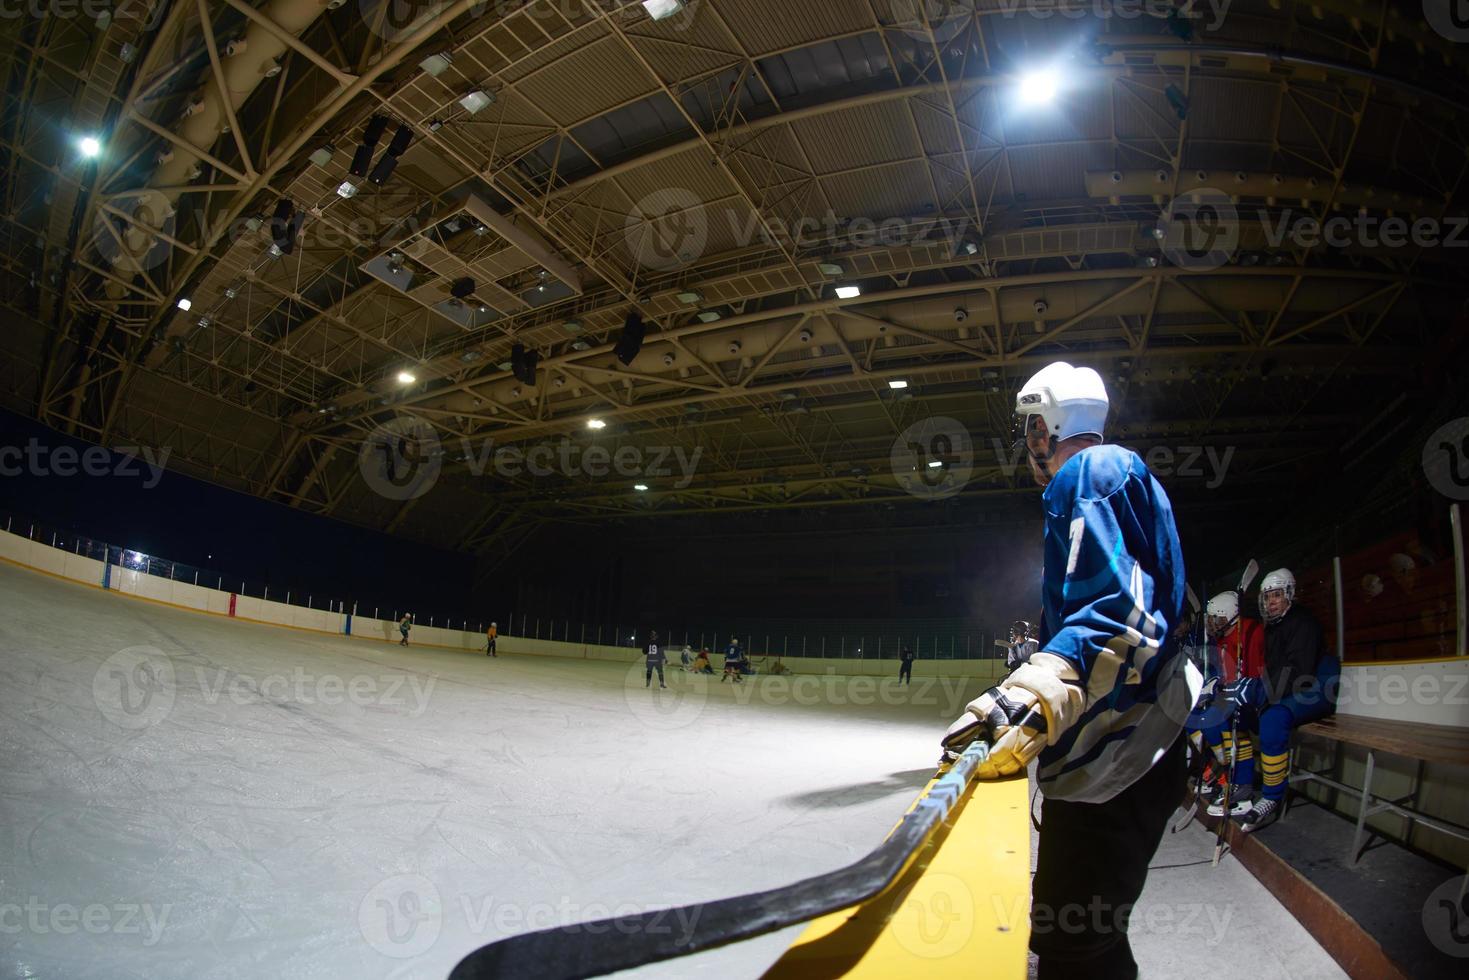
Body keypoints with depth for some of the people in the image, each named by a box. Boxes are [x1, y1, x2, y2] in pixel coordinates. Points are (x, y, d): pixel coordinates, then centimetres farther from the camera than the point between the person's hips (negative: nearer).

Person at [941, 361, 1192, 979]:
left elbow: (1120, 611, -26)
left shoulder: (1091, 471, -10)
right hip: (1107, 751, 11)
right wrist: (999, 704, 27)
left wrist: (1035, 702, -37)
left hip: (1115, 759, -11)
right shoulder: (1108, 474, 22)